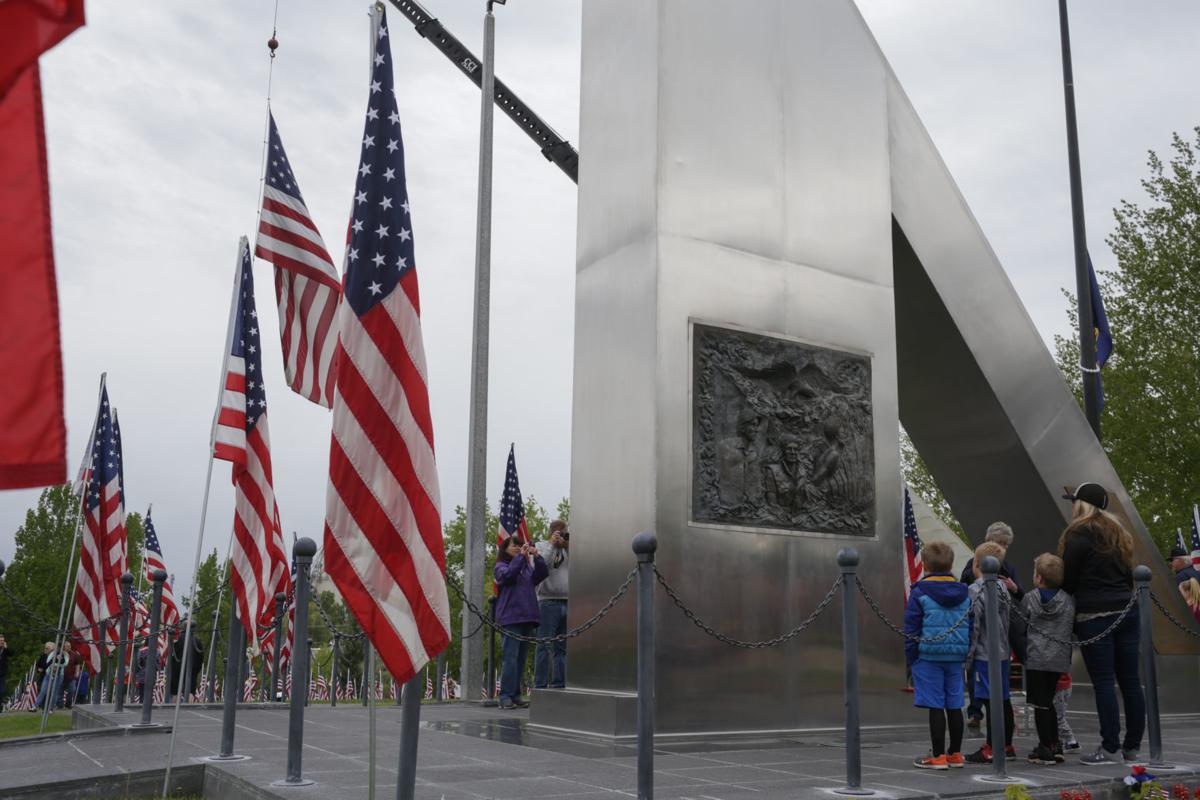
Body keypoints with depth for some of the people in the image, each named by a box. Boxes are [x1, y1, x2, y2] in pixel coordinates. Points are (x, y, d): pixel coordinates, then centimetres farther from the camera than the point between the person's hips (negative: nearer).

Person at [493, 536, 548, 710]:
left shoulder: (527, 567, 19)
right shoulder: (501, 566, 6)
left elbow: (543, 573, 6)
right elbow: (508, 575, -15)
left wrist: (536, 556, -6)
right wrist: (521, 557, -18)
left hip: (528, 617, 5)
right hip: (511, 618, -5)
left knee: (521, 658, 7)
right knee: (510, 658, -10)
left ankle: (516, 695, 11)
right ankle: (506, 696, -8)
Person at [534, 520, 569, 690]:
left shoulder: (568, 549, 20)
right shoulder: (541, 546, 7)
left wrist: (568, 547, 3)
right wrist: (552, 544, -6)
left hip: (567, 603, 5)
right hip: (548, 603, -5)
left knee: (562, 648, 6)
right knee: (545, 646, -6)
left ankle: (559, 685, 9)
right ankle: (540, 686, -6)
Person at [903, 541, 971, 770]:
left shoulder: (920, 592, -6)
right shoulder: (964, 594, 9)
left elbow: (911, 628, -6)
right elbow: (970, 627, 11)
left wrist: (911, 657, 1)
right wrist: (965, 654, 17)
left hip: (929, 656, -5)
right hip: (956, 656, 5)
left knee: (935, 706, -2)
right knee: (954, 706, 11)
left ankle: (938, 756, 1)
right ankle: (955, 754, 19)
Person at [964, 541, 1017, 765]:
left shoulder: (975, 591, -13)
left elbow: (973, 626, -15)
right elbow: (1009, 620, 15)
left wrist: (968, 656, -9)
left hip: (984, 654, -8)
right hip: (1003, 653, 8)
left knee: (990, 700, -5)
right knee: (1003, 699, 14)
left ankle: (990, 749, -1)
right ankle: (1007, 745, 23)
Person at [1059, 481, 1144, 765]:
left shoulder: (1078, 535, -6)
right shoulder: (1119, 534, 18)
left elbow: (1068, 580, -8)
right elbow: (1128, 575, 22)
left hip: (1095, 615, -7)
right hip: (1126, 612, 7)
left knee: (1103, 682, -6)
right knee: (1130, 680, 8)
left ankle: (1110, 749, -5)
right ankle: (1132, 746, 14)